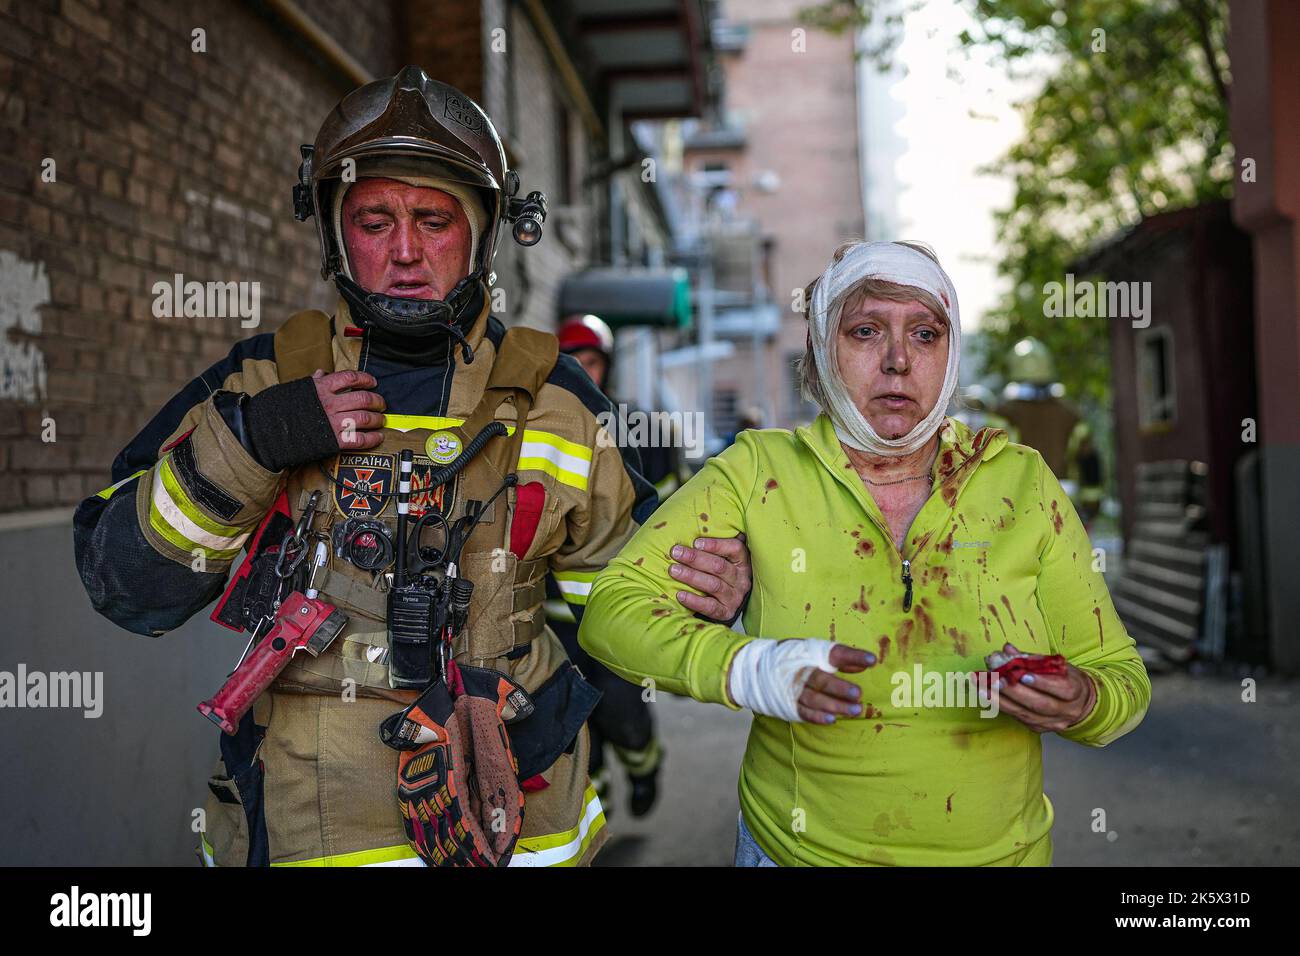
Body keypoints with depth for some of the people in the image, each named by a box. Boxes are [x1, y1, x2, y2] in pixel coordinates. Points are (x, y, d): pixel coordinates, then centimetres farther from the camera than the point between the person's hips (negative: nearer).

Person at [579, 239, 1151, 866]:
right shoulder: (760, 472, -10)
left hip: (1002, 850, 2)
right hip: (797, 848, -1)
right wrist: (750, 670, -29)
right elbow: (610, 609, -13)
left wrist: (1077, 702, -25)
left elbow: (1124, 683, -2)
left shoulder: (1024, 484, -6)